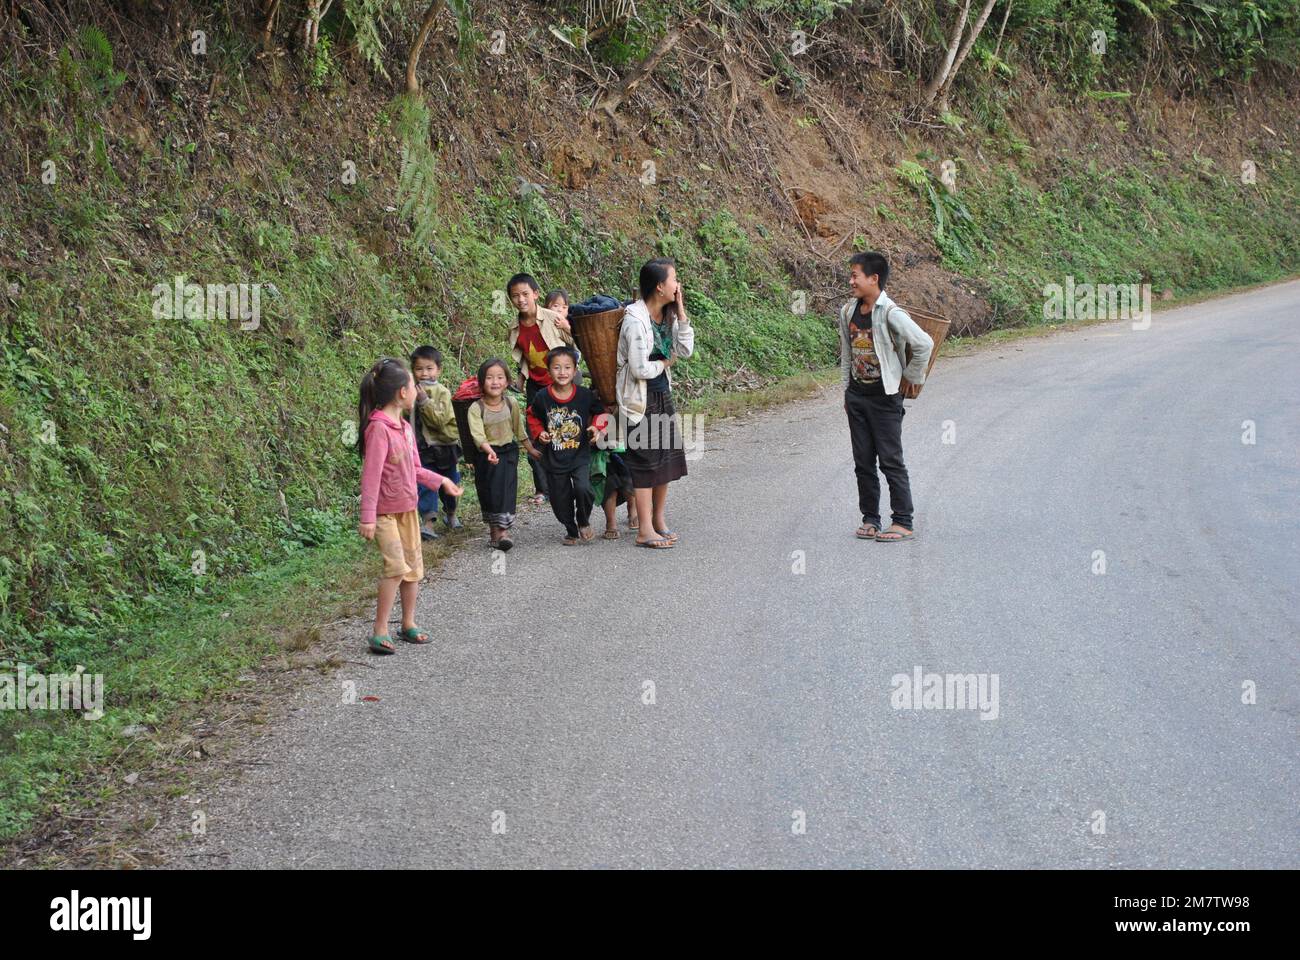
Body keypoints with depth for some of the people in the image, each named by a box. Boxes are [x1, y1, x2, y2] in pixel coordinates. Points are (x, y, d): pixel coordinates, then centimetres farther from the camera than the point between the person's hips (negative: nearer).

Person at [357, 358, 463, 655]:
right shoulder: (379, 427, -19)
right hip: (385, 511, -9)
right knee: (397, 566, -18)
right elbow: (371, 474, -22)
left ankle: (408, 623, 27)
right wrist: (367, 517, -24)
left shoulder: (405, 427, 8)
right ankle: (380, 631, -10)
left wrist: (441, 481, 21)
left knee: (414, 567, 13)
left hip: (408, 508, 9)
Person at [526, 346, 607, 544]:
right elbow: (533, 417, 11)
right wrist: (539, 433, -5)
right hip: (553, 459, 2)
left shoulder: (585, 395, -8)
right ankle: (571, 531, 33)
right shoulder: (542, 397, -7)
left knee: (583, 488, -22)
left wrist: (597, 427, -9)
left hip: (580, 456, -1)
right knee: (560, 499, 8)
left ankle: (584, 521, 7)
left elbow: (600, 412, 8)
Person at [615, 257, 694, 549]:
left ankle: (659, 519, 26)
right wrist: (665, 363, -6)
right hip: (639, 397, -8)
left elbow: (685, 350, 1)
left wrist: (681, 312, -5)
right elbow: (640, 368, -24)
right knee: (645, 460, -5)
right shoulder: (636, 320, -23)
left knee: (666, 456, 12)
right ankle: (645, 531, 0)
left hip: (662, 393, 8)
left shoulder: (667, 316, 3)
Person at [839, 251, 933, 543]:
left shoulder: (891, 314, -17)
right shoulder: (848, 312, 5)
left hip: (885, 397, -7)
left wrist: (909, 378, -12)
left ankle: (903, 523, 2)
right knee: (863, 462, 9)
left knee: (891, 461, -4)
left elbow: (924, 344, -22)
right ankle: (870, 519, 18)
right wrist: (847, 392, 16)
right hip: (857, 396, 7)